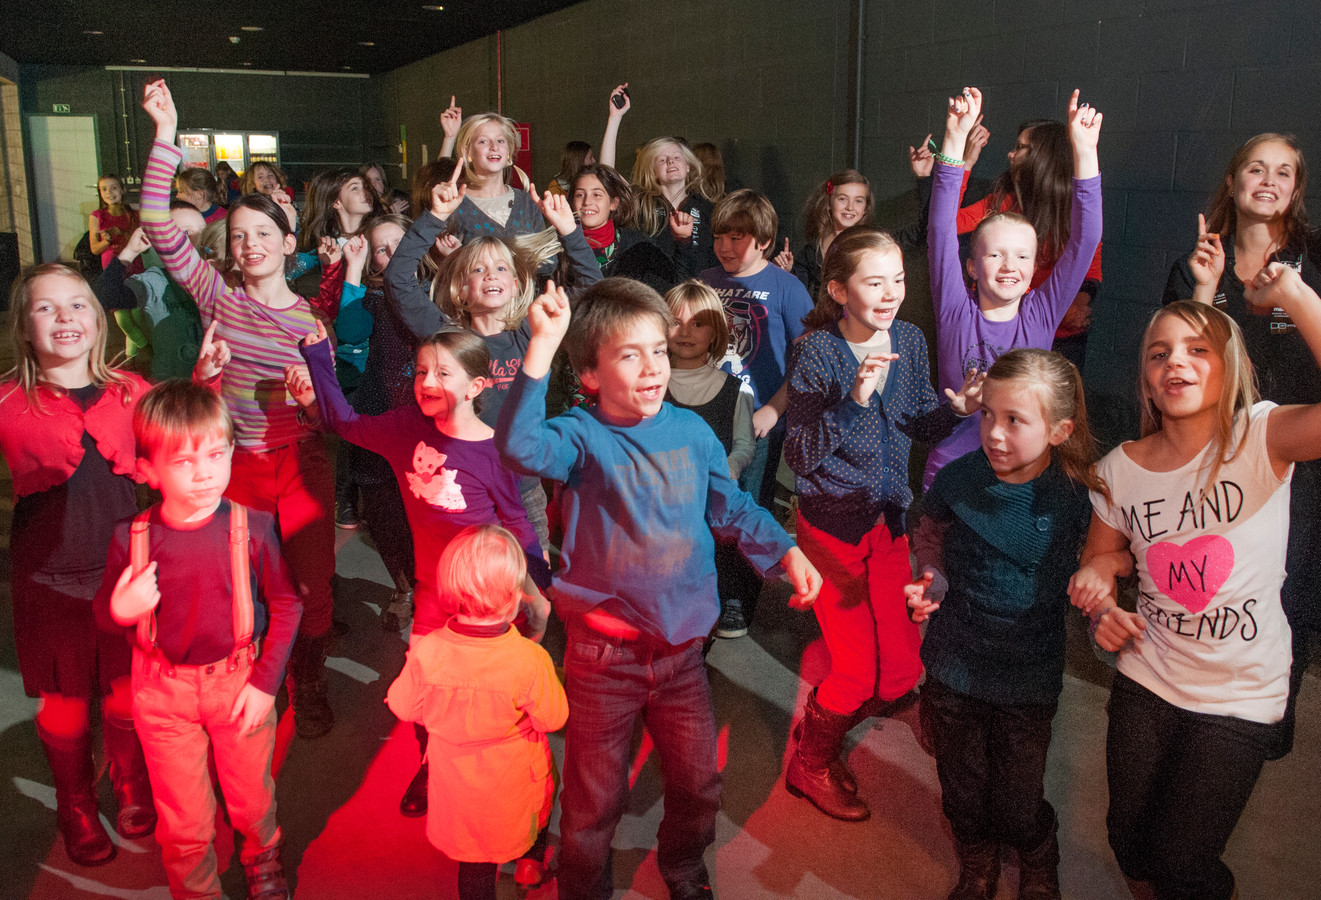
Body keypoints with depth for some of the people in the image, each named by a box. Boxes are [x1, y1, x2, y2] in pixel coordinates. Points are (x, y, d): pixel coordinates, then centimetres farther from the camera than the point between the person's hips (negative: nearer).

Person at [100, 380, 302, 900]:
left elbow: (285, 605, -7)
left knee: (252, 798, 19)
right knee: (183, 818, 14)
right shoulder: (131, 538, -14)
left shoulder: (252, 528, -17)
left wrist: (265, 683, -8)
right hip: (163, 688, 1)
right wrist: (120, 611, -24)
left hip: (239, 680, 0)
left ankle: (262, 858, 52)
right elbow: (106, 617, 1)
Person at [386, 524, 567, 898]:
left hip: (456, 780, 1)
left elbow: (403, 706, -7)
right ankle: (530, 860, 54)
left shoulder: (426, 652, -24)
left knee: (474, 870, 23)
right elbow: (554, 718, -16)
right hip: (517, 784, -1)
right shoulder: (530, 660, -32)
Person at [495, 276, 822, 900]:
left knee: (698, 783, 21)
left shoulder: (691, 431, -1)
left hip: (681, 647, 4)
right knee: (595, 799, 12)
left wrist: (787, 553, 1)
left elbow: (731, 509, 11)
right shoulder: (582, 436, -14)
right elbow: (518, 447, -36)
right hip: (604, 654, -4)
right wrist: (542, 346, -41)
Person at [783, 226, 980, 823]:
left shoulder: (909, 340, -1)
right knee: (857, 674, -2)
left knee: (902, 672, 9)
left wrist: (956, 409, -11)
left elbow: (920, 424, 10)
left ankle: (822, 717, 42)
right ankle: (811, 765, 27)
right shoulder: (815, 352, -18)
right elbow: (801, 456, -21)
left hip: (890, 521, 6)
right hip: (833, 526, -5)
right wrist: (854, 398, -32)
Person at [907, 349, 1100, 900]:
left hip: (1028, 682, -1)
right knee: (963, 796, 18)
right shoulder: (958, 479, -13)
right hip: (953, 669, 1)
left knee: (1019, 807, 12)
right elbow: (931, 540, 7)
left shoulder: (1077, 495, -16)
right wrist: (930, 585, -11)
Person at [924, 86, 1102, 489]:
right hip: (951, 470, -1)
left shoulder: (1040, 315, 0)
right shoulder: (956, 310, -4)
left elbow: (1084, 240, -6)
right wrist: (955, 139, -19)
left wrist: (1084, 151, -13)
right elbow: (942, 231, -11)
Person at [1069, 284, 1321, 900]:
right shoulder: (1121, 467, -4)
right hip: (1145, 684, 4)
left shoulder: (1260, 438, -15)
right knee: (1130, 841, 15)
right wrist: (1099, 579, -9)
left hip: (1241, 700, -3)